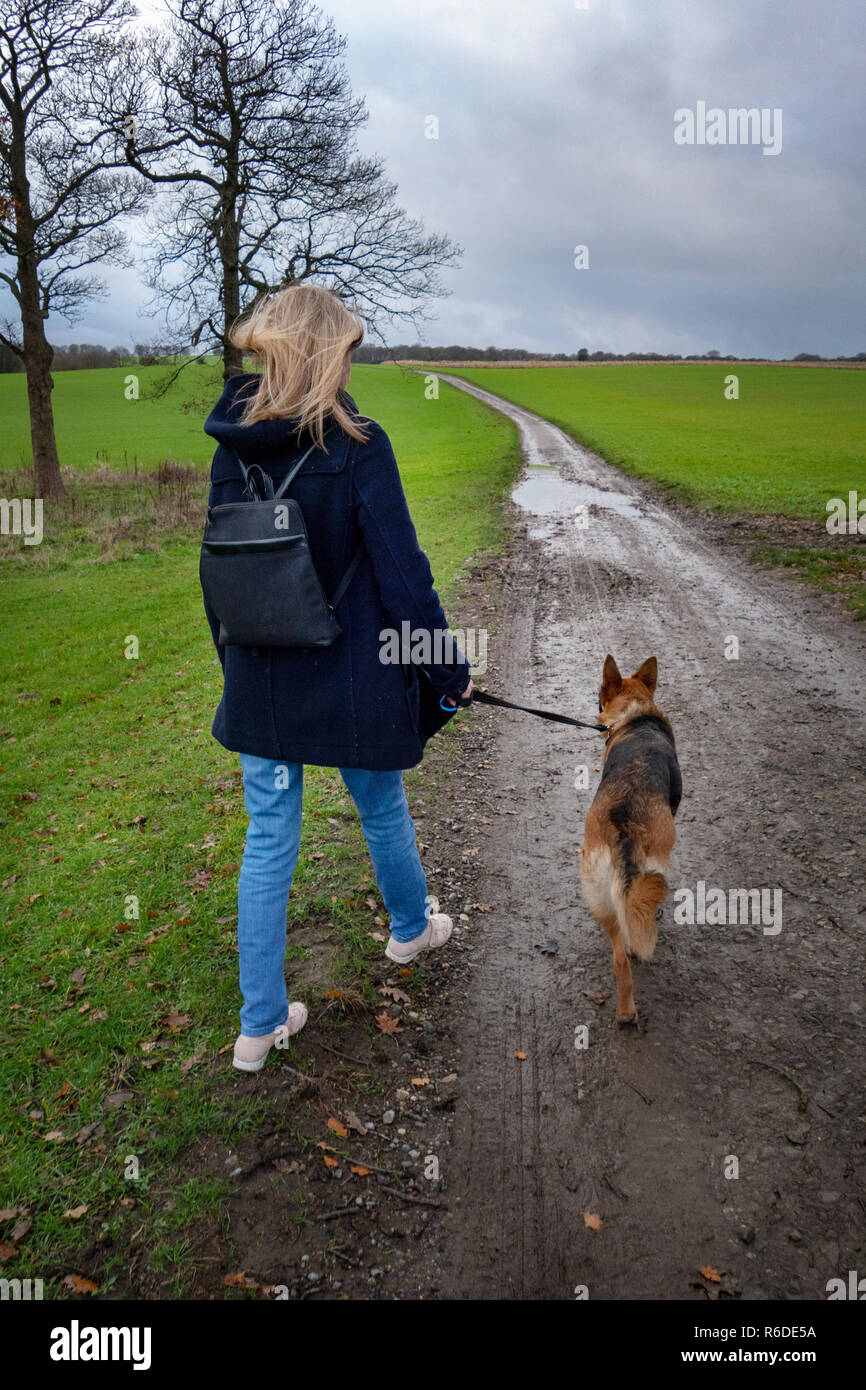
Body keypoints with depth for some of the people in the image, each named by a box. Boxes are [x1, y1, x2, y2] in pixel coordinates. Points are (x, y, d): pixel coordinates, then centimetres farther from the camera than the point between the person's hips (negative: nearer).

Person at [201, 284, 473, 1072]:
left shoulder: (234, 448, 1)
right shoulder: (357, 446, -15)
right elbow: (402, 571, -15)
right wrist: (449, 668, -4)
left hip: (260, 684, 4)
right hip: (351, 681, -4)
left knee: (268, 841, 12)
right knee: (383, 810, 21)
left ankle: (262, 1023, 20)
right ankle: (412, 928, 50)